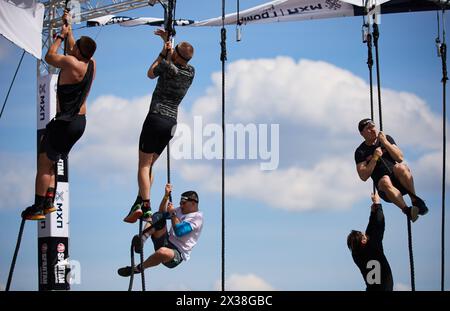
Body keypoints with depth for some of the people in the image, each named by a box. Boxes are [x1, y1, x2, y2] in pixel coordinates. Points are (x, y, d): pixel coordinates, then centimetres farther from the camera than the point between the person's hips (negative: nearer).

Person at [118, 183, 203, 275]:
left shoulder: (198, 216, -6)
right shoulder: (181, 210, 20)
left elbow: (179, 232, -18)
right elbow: (162, 212, 21)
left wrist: (173, 213, -12)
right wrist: (166, 195, 10)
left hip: (178, 254, -8)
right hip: (166, 243, 8)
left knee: (163, 252, -44)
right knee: (158, 217, -9)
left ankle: (138, 268, -20)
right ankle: (141, 240, -31)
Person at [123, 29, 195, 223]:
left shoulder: (167, 66, -10)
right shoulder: (191, 72, 7)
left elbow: (150, 74, 12)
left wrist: (163, 54, 17)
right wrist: (167, 41, 34)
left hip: (156, 118, -6)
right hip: (171, 123, 6)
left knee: (144, 165, -6)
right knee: (149, 165, 16)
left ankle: (145, 207, -20)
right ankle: (138, 204, 11)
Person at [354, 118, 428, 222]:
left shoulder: (387, 139, 12)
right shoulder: (361, 152, 6)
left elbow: (400, 158, -1)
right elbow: (363, 176, -4)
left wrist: (385, 142, -7)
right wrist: (375, 158, -11)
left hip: (399, 179, 2)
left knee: (400, 167, -33)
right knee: (385, 181, -39)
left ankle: (415, 200, -30)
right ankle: (407, 210, -51)